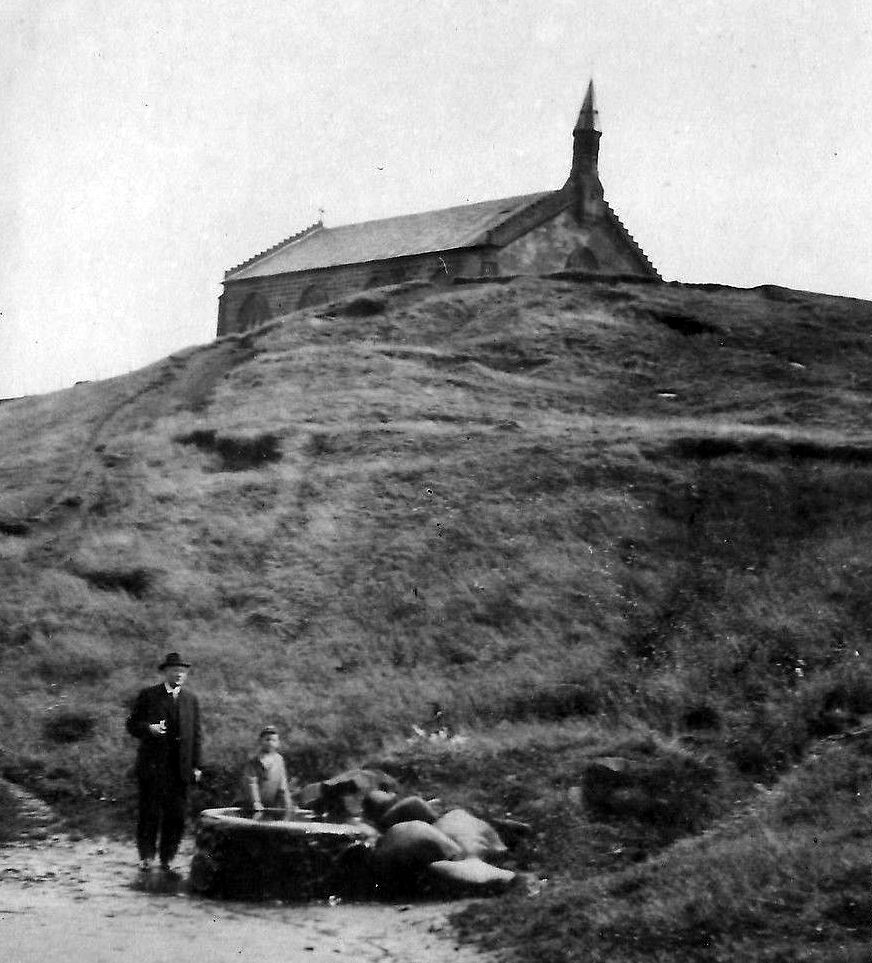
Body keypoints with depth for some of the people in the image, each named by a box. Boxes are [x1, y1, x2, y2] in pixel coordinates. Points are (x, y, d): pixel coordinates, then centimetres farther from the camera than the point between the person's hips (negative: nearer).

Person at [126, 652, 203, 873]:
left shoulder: (191, 699, 12)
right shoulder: (148, 695, 3)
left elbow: (196, 734, 13)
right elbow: (132, 725, 4)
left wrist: (196, 765, 7)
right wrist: (148, 728, -18)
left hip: (180, 768, 3)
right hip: (152, 764, -2)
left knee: (176, 815, 1)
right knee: (149, 812, 0)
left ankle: (167, 858, 13)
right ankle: (146, 856, 13)